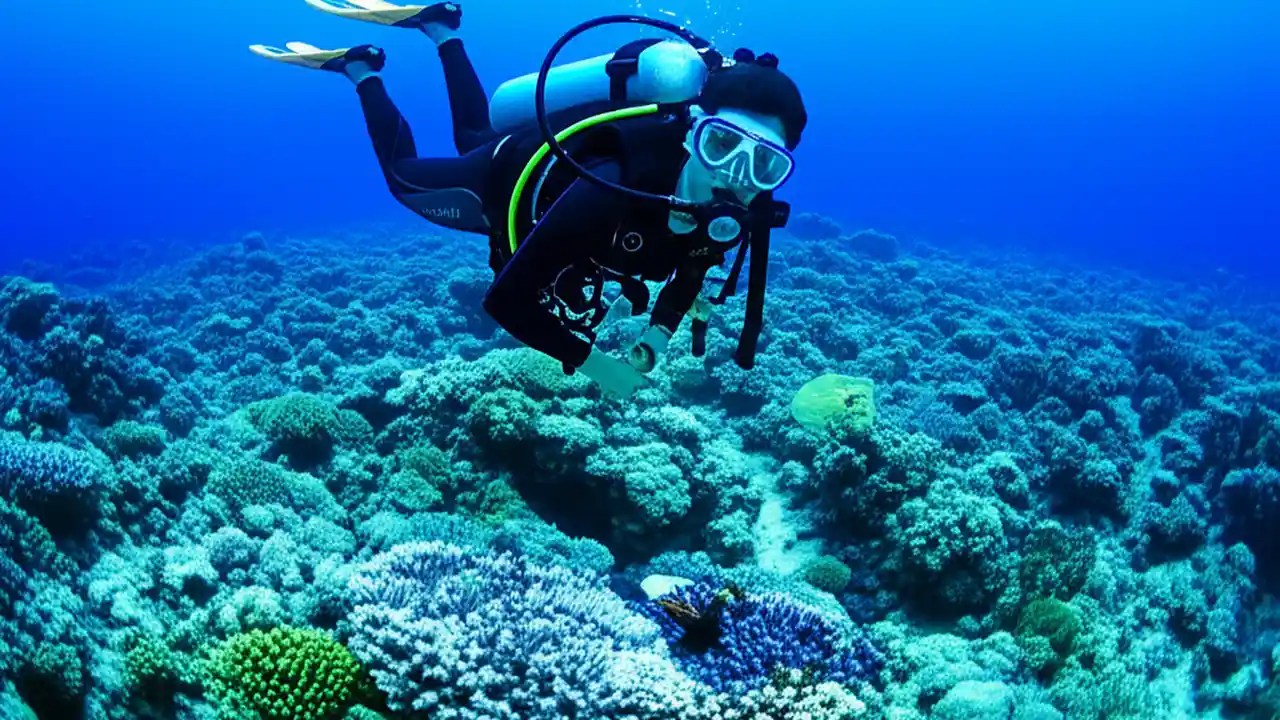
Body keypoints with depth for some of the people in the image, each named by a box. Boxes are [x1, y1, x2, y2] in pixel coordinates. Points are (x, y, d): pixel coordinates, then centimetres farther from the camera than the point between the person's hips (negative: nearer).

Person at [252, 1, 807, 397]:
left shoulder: (733, 214, -31)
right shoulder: (611, 191, -49)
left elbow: (692, 267, -7)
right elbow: (505, 299, -42)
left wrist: (657, 335, -23)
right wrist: (591, 361, -37)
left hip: (550, 162, 5)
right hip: (504, 184, -5)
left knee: (473, 135, 37)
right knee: (403, 173, 26)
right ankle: (360, 70, 39)